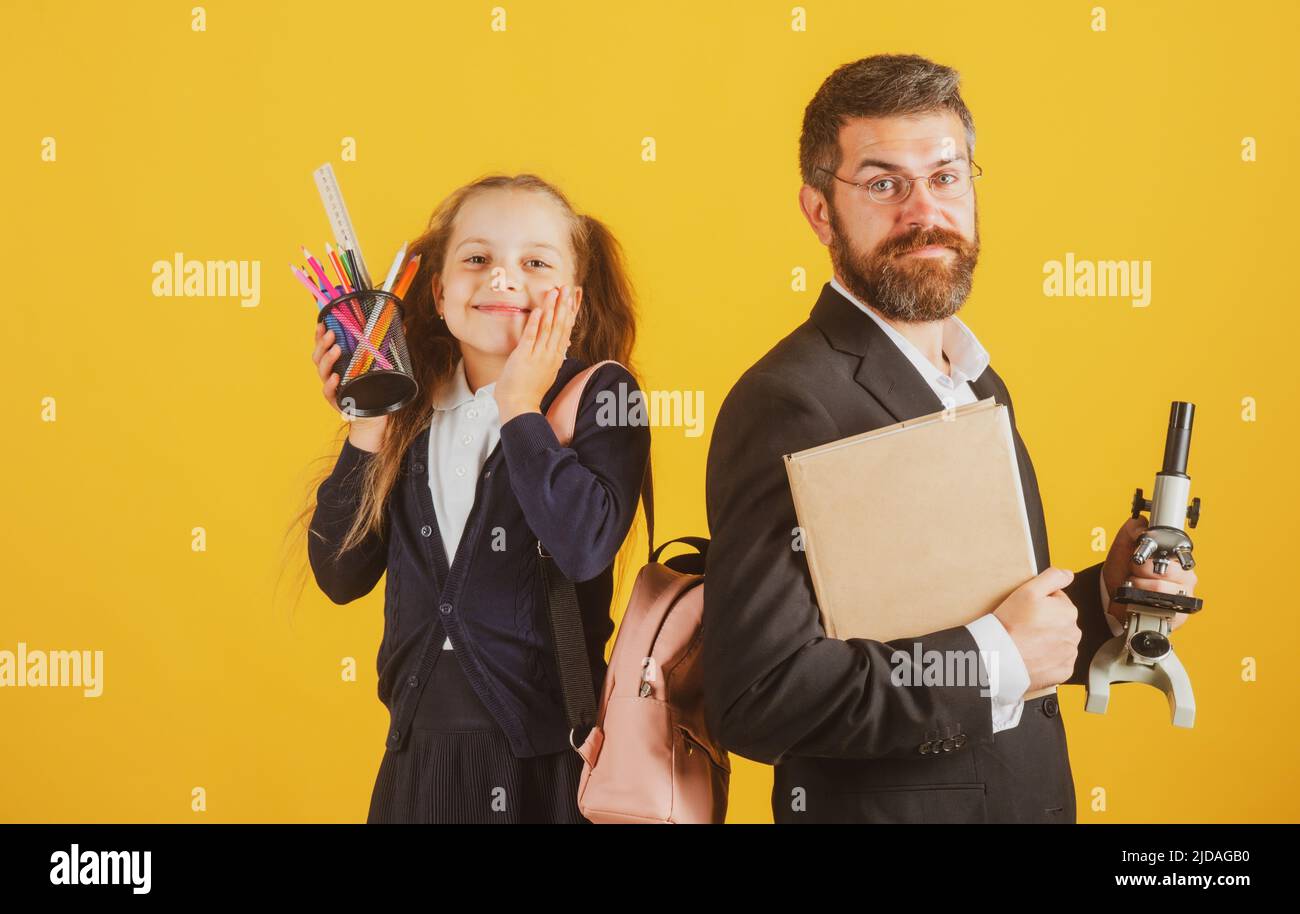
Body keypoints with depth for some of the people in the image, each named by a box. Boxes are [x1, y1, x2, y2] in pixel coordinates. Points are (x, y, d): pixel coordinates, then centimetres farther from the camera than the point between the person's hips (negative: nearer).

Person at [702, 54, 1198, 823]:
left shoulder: (978, 384, 6)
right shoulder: (789, 403, -21)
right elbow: (756, 696, -28)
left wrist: (1103, 600, -2)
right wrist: (994, 659, -23)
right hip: (881, 805, -8)